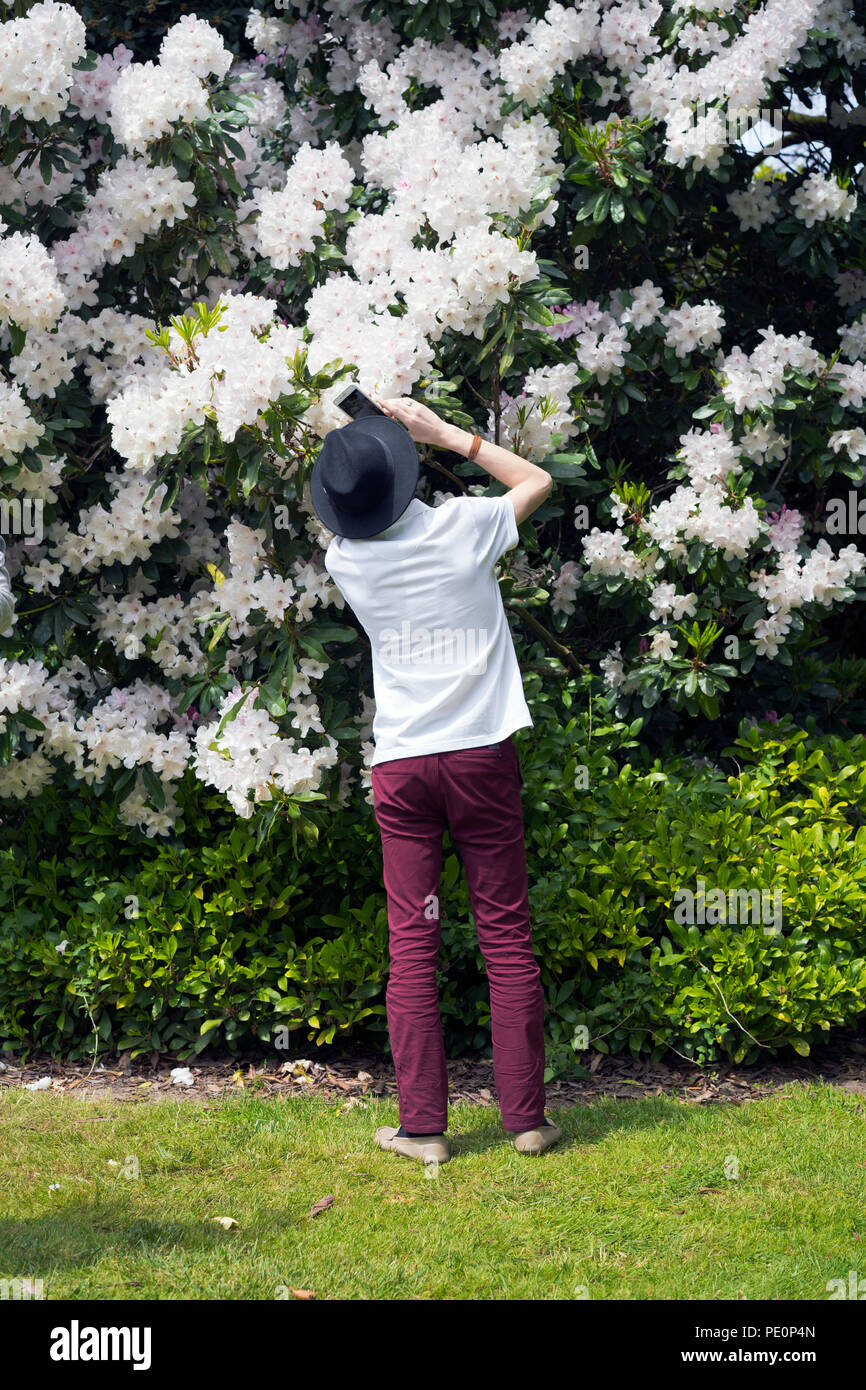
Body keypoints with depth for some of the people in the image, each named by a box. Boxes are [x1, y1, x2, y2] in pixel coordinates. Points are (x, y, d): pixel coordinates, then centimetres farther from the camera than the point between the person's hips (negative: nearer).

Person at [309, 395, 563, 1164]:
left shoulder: (345, 560, -2)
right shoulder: (461, 528, -8)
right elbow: (537, 479, 12)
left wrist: (398, 436, 19)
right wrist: (445, 432, 11)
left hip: (400, 764, 1)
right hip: (482, 754, -1)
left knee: (412, 945, 4)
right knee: (507, 935, 5)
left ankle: (423, 1125, 4)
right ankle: (527, 1116, 10)